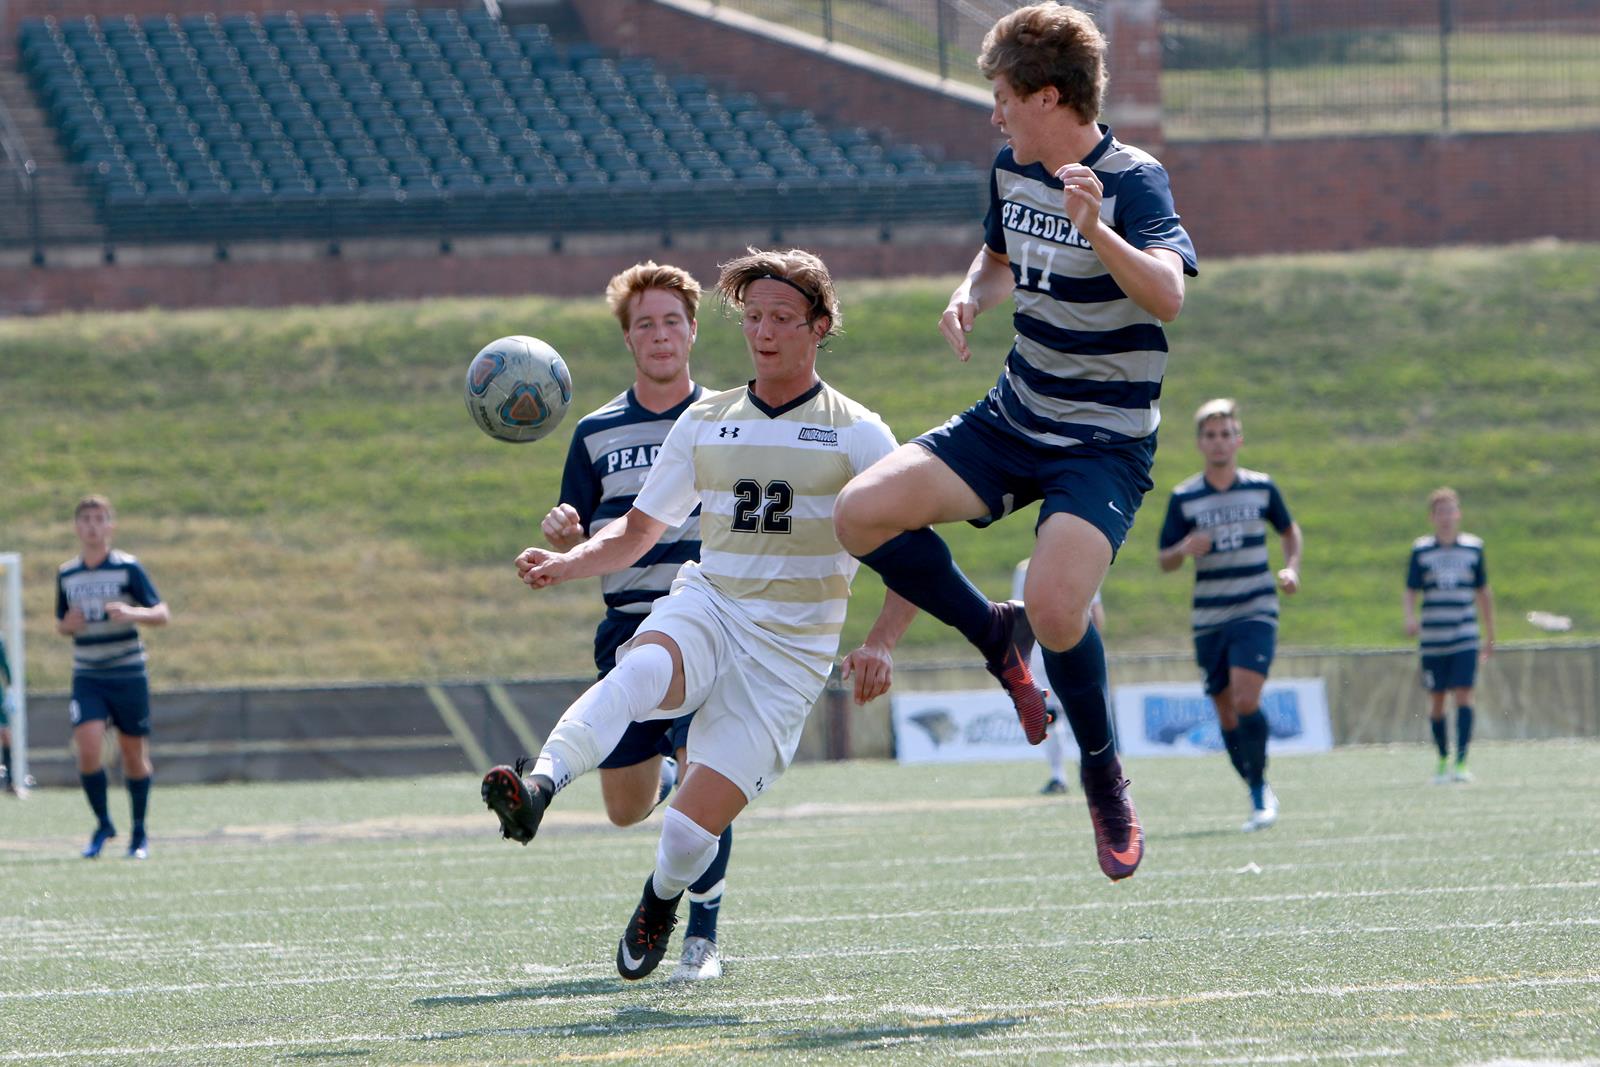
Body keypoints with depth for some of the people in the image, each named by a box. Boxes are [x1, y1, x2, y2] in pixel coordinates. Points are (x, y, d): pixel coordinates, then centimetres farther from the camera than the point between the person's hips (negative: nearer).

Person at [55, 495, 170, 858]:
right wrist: (68, 625, -5)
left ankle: (139, 834, 19)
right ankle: (103, 825, 5)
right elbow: (61, 624, 20)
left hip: (128, 676, -2)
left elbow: (162, 614, -7)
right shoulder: (66, 574, 8)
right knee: (87, 750, -14)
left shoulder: (128, 568, -4)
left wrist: (131, 613, -28)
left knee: (134, 754, 4)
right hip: (87, 677, 2)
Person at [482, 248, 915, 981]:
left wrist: (880, 644, -17)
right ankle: (539, 789, -58)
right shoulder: (704, 424, 12)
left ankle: (662, 900, 22)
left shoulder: (856, 435, 1)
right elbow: (638, 530, 20)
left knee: (691, 830, -14)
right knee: (640, 671, -36)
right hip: (703, 609, 3)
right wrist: (568, 563, -1)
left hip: (789, 649, -3)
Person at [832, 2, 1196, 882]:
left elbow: (1168, 294, -35)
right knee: (862, 514, -12)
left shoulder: (1132, 180, -18)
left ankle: (1104, 776, 0)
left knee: (1053, 606, -28)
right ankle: (993, 635, 12)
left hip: (1104, 443, -7)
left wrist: (1100, 234, -52)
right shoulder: (1012, 171, 5)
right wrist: (970, 297, 4)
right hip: (1014, 419, 7)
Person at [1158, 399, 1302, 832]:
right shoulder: (1183, 498, 1)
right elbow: (1165, 561, 4)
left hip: (1256, 613, -2)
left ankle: (1261, 788, -6)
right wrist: (1185, 550, -18)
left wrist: (1291, 568, 2)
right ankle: (1259, 796, 21)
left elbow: (1289, 529, 20)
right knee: (1227, 714, 5)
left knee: (1246, 702, -20)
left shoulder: (1262, 488, 2)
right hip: (1208, 619, 2)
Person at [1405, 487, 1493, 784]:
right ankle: (1443, 759, 21)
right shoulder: (1421, 550, 3)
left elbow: (1483, 592, 14)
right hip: (1432, 639, 0)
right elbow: (1411, 590, 3)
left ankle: (1461, 762, -14)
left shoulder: (1473, 547, 6)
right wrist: (1410, 618, -18)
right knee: (1436, 700, 5)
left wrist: (1490, 635, 16)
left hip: (1465, 638, 0)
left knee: (1464, 695, -12)